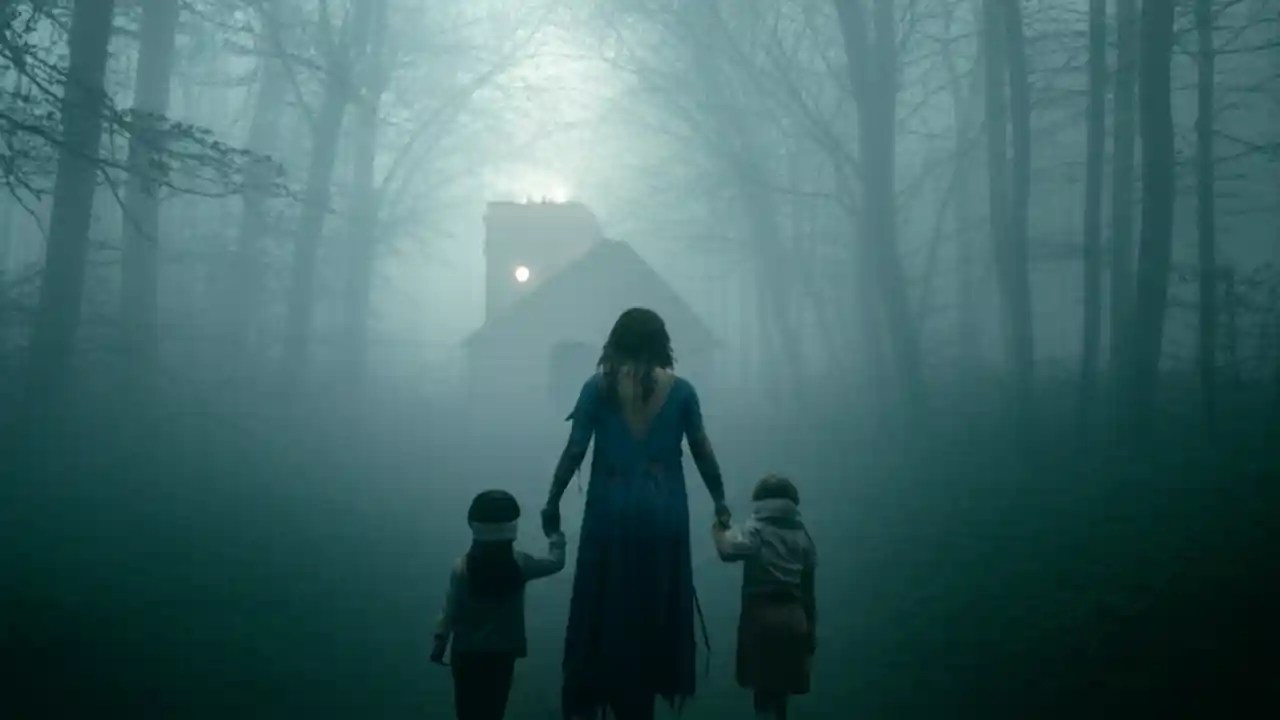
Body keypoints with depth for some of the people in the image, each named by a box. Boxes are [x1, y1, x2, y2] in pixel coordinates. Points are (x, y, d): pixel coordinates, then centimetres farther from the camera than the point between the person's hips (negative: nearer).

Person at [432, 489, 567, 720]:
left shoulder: (462, 567, -14)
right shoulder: (519, 565, -13)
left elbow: (450, 609, -9)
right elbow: (556, 562, 2)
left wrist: (440, 640, 2)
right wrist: (555, 534, 17)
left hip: (467, 654, -1)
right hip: (502, 654, 1)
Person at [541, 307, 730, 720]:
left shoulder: (599, 386, -1)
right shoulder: (679, 389, 3)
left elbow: (574, 451, -3)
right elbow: (703, 453, 7)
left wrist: (553, 503, 5)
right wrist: (719, 501, 19)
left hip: (612, 509, -1)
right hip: (663, 512, 1)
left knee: (602, 606, 5)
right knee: (655, 607, 10)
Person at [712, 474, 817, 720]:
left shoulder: (756, 530, -5)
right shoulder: (801, 535, 11)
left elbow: (728, 550, -26)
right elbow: (808, 588, 11)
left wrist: (719, 530, -5)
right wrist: (811, 629, 15)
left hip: (762, 616, -5)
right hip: (793, 617, 5)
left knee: (763, 687, -3)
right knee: (779, 687, 14)